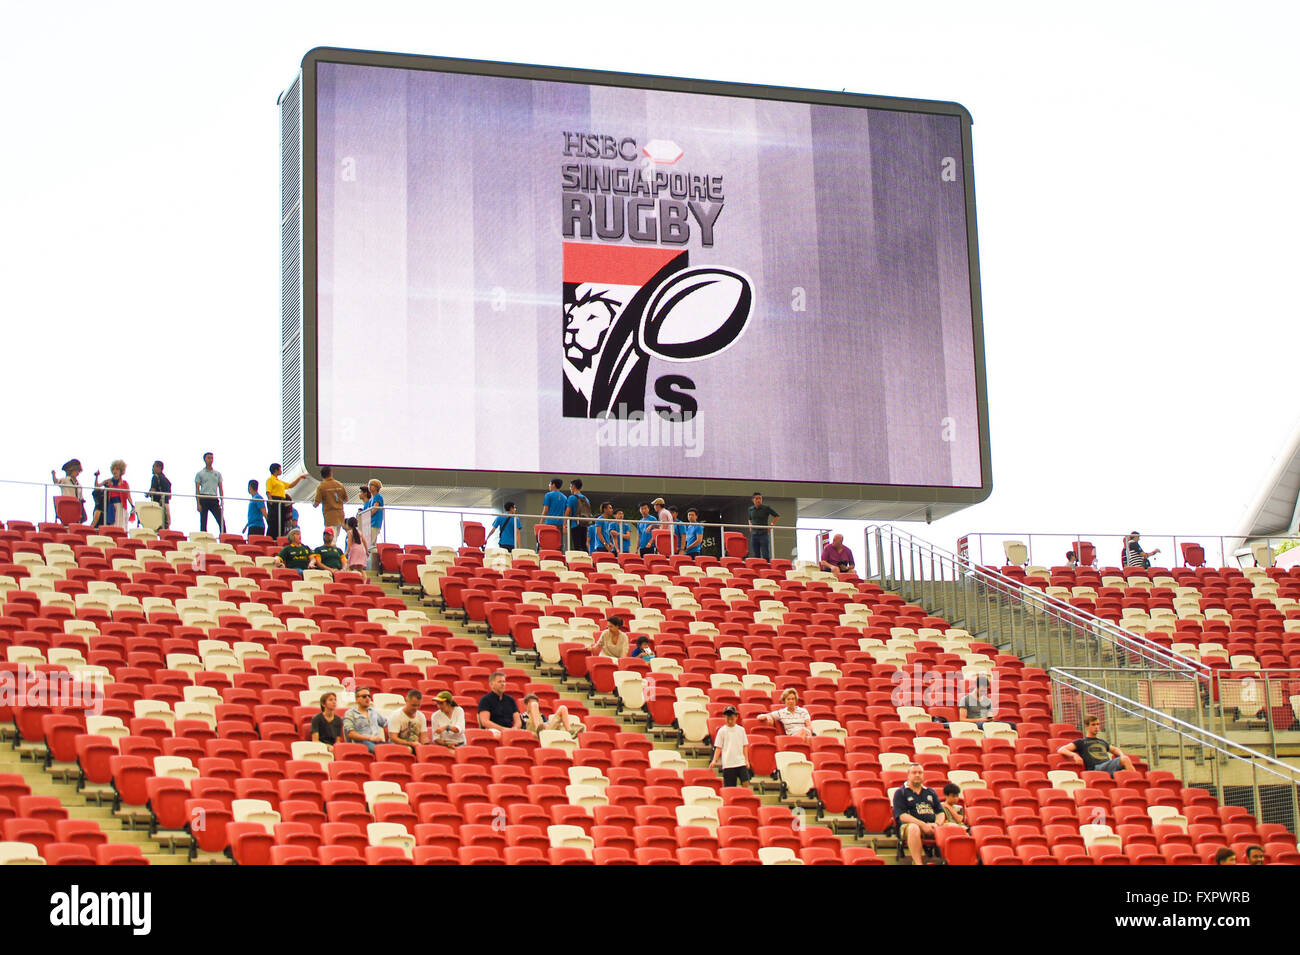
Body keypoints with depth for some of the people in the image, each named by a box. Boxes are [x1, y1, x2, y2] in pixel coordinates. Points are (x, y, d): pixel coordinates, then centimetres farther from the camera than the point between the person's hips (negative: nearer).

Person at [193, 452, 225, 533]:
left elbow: (220, 488, 14)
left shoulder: (217, 474, 16)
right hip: (204, 499, -2)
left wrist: (222, 502, 2)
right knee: (203, 522, -1)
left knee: (221, 521, -9)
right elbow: (197, 490, 2)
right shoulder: (200, 474, 7)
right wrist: (198, 503, -8)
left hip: (214, 499, 2)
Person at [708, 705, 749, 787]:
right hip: (728, 764, -2)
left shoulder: (741, 729, 7)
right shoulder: (722, 731, 1)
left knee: (745, 782, -9)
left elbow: (744, 746, 11)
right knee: (729, 787, -1)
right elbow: (718, 747, 2)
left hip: (741, 762, 2)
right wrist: (714, 760, -8)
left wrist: (746, 760, 5)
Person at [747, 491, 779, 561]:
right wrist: (750, 526, 14)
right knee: (755, 556, 4)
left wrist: (772, 525, -2)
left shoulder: (766, 508, -4)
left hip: (764, 534, -4)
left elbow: (777, 516, 4)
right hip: (754, 534, 4)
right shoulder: (750, 509, 9)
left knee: (765, 555, -10)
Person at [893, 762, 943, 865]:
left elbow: (940, 812, 19)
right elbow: (902, 815, -3)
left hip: (931, 826, 4)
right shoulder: (900, 792, 10)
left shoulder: (931, 792, 25)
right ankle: (918, 862, -43)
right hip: (909, 825, -4)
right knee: (913, 828, -41)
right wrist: (923, 824, -14)